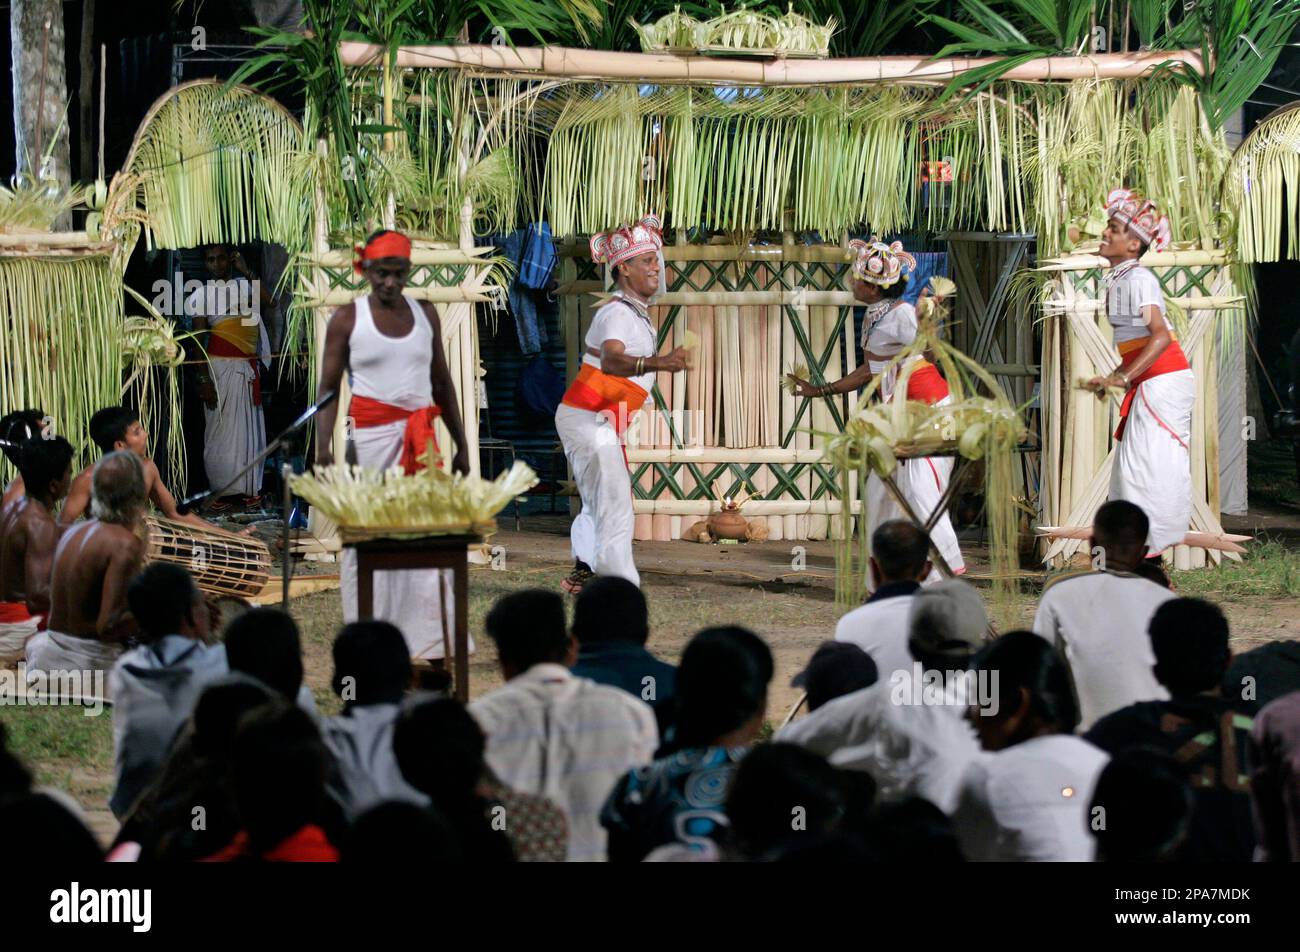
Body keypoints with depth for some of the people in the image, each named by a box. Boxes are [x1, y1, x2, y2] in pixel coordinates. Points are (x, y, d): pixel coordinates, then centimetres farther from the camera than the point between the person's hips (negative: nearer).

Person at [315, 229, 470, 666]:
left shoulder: (425, 314, 12)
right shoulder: (348, 318, 1)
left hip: (420, 436, 3)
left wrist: (460, 444, 17)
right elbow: (328, 388, 0)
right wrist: (323, 447, -12)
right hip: (369, 434, -3)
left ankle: (432, 644, -3)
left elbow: (441, 383, 18)